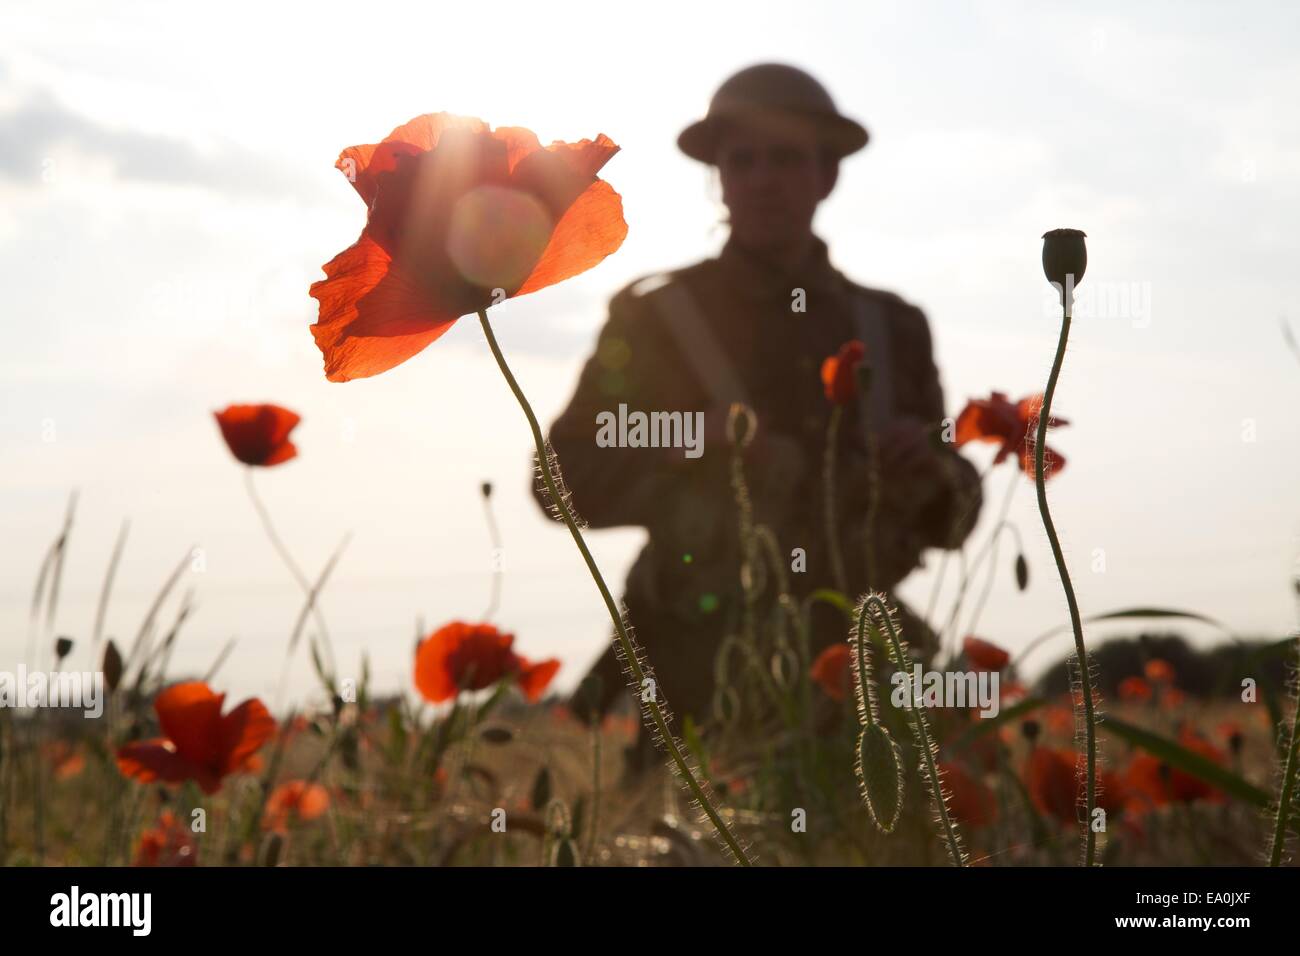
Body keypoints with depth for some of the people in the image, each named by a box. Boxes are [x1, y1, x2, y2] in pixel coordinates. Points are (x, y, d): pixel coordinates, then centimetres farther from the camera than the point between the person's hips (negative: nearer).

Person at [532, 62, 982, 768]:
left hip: (846, 664, 3)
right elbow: (568, 480, 1)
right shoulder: (655, 317, 6)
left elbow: (952, 520, 15)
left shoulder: (889, 328, 14)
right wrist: (691, 455, -14)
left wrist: (929, 481, -7)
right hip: (705, 678, -3)